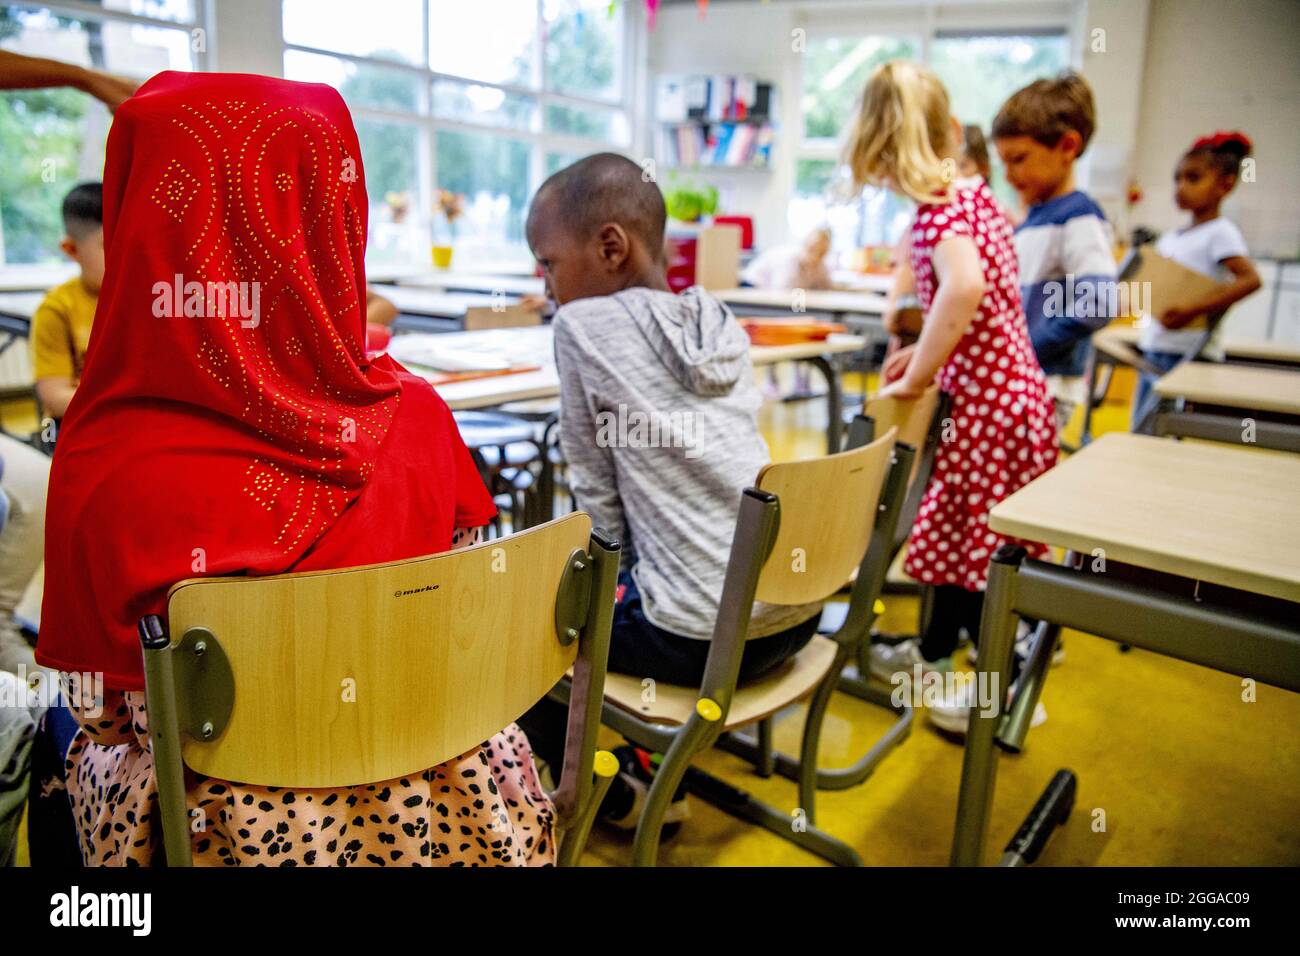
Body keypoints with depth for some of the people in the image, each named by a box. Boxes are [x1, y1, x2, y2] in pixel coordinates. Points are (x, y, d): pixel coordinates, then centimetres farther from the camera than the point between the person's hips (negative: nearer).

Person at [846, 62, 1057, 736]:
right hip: (1007, 384, 9)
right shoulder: (974, 193, 11)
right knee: (955, 526, 19)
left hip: (988, 400, -9)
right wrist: (928, 354, 15)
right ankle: (934, 650, 37)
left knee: (973, 536, 3)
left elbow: (966, 285, -37)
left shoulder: (938, 208, -17)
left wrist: (916, 376, -26)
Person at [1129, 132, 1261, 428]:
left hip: (1189, 356, -7)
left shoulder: (1220, 233, -6)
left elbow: (1250, 279, -19)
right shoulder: (1169, 237, 15)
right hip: (1153, 349, 8)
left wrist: (1192, 310, -25)